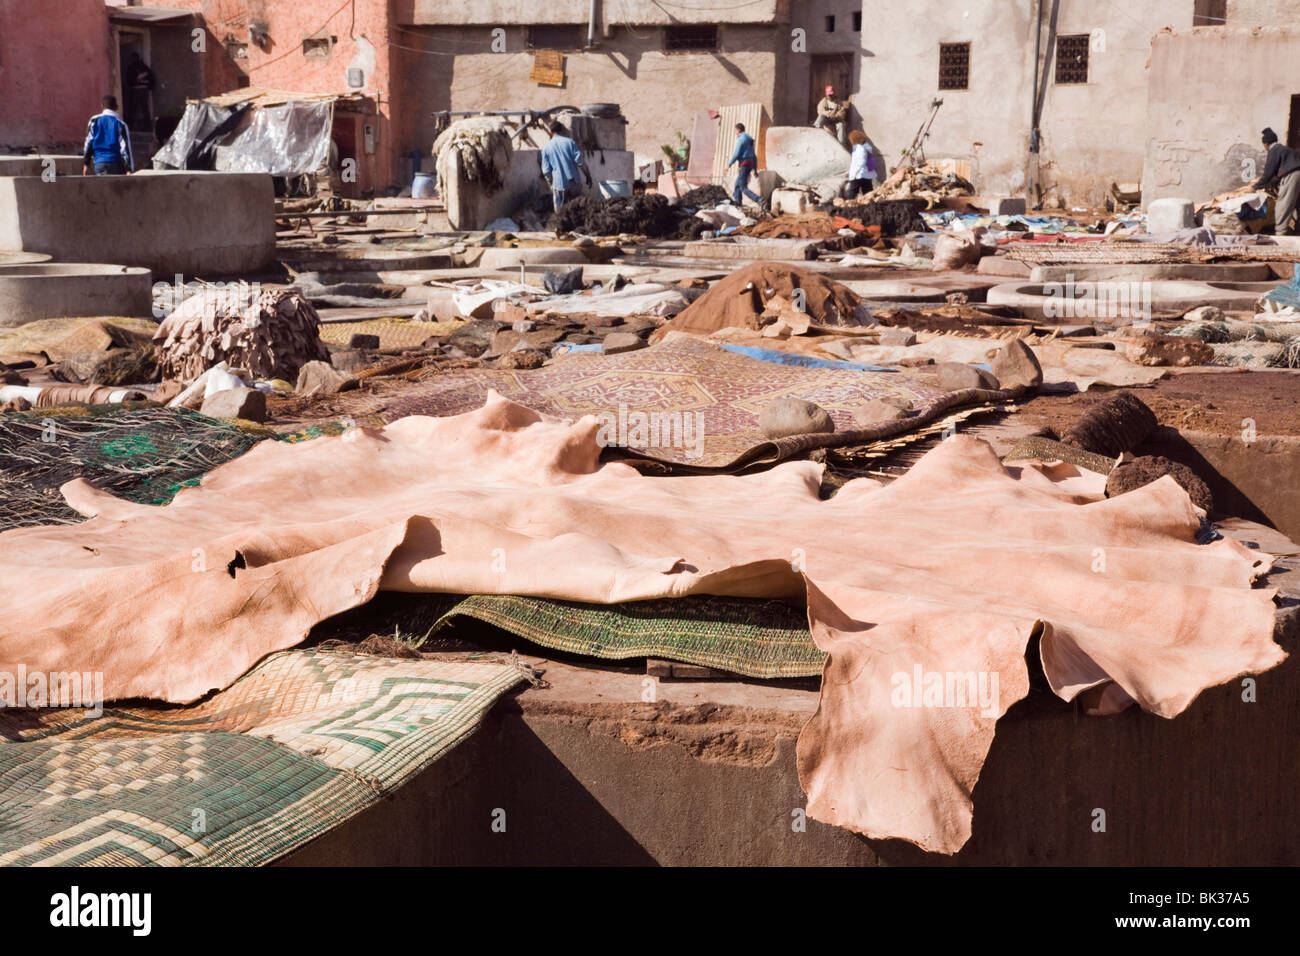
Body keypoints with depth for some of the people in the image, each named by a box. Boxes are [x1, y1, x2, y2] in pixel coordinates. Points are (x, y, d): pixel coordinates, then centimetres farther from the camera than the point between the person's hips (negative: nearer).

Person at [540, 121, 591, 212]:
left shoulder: (546, 148, 2)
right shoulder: (569, 142, 0)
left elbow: (546, 170, 2)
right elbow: (579, 161, -6)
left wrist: (551, 184, 14)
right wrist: (588, 176, 2)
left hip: (558, 184, 0)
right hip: (573, 181, 0)